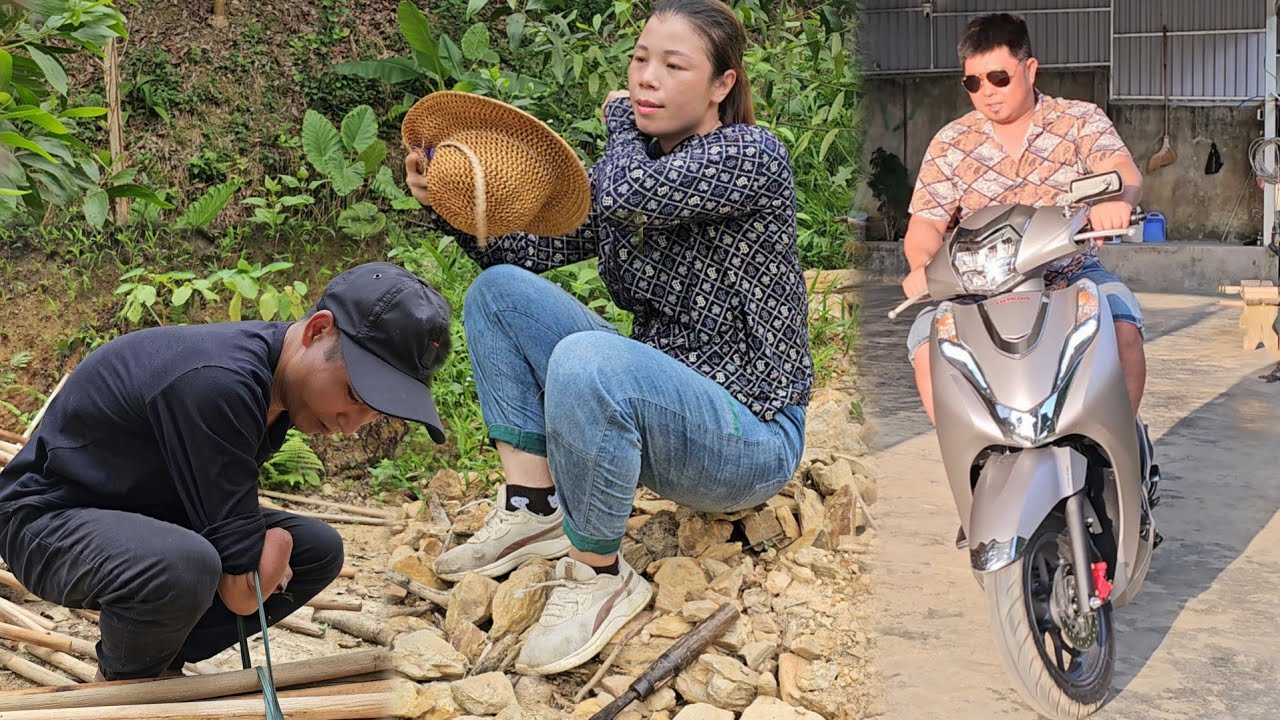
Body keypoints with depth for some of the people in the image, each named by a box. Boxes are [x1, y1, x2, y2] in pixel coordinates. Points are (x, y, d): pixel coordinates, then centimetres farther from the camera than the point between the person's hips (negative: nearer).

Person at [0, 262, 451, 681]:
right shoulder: (219, 384, -34)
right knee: (185, 566, -38)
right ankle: (122, 683, -6)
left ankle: (161, 665, 6)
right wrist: (275, 544, -9)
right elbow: (241, 591, -30)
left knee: (319, 551, 5)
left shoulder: (276, 373, -6)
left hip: (149, 516, 9)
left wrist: (263, 545, -11)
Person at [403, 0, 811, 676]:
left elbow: (627, 195, -31)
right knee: (499, 290, 2)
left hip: (750, 435, -8)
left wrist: (622, 119, -10)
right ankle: (534, 507, -2)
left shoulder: (754, 157, -15)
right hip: (656, 402, 8)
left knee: (586, 359, -36)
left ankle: (599, 576, -15)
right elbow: (531, 245, 3)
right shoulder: (630, 162, 8)